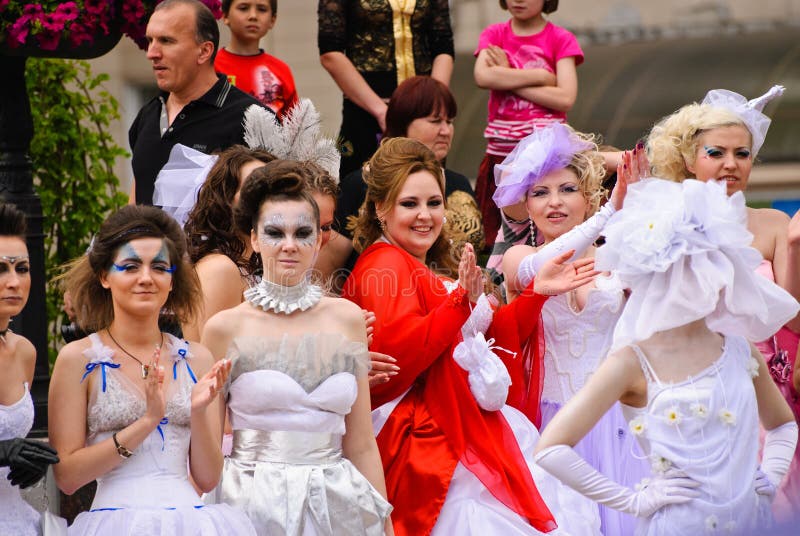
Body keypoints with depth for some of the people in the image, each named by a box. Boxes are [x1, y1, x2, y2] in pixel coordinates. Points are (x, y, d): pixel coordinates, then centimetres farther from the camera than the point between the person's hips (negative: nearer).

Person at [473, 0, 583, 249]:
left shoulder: (561, 39, 4)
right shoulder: (494, 35, 10)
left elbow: (565, 98, -9)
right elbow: (483, 77, -11)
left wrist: (509, 81, -7)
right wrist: (541, 76, -9)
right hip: (501, 151, 2)